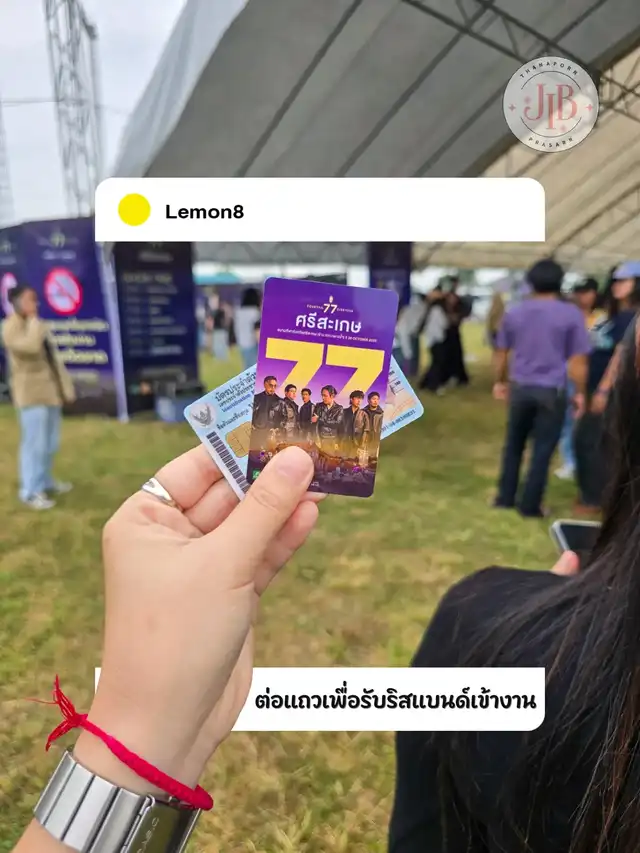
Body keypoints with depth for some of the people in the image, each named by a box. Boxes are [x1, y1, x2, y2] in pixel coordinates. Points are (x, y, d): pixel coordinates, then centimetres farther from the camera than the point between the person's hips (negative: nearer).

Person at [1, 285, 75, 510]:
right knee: (35, 443, -7)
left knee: (50, 443, 14)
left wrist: (66, 387, 14)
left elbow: (54, 358, 17)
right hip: (32, 393, -8)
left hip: (51, 391, 8)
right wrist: (33, 320, -14)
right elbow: (30, 346, -30)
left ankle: (45, 482, 29)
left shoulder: (39, 325, 17)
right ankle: (31, 492, 2)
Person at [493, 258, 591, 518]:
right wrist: (580, 393, 3)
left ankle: (505, 497, 23)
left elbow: (501, 353, 11)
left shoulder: (514, 312, 5)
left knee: (513, 445, 16)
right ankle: (530, 505, 11)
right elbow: (578, 361, -6)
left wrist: (500, 382, 22)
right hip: (552, 391, -3)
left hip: (520, 388, 3)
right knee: (543, 450, 5)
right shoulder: (571, 314, -5)